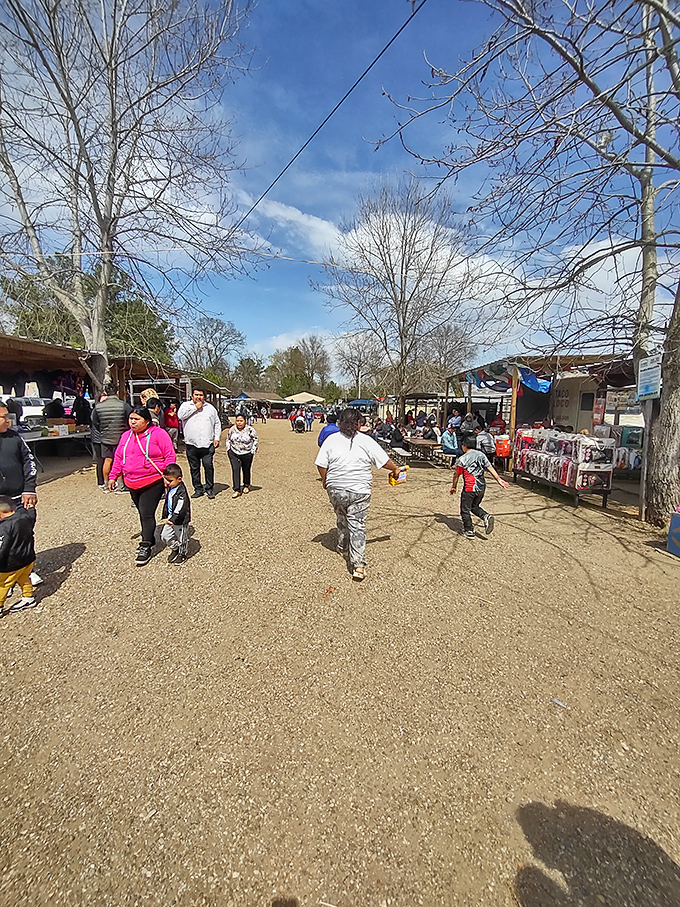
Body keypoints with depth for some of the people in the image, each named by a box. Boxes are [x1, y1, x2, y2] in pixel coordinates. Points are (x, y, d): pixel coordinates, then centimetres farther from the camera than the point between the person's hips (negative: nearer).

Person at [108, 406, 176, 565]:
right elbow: (118, 457, 20)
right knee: (143, 514, 16)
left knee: (147, 514, -8)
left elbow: (170, 456, -9)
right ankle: (149, 540, 31)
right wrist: (113, 476, 15)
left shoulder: (158, 434, -8)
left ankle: (146, 547, 1)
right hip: (133, 484, 7)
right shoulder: (126, 436, 12)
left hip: (153, 483, -7)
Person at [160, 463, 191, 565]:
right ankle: (175, 549, 34)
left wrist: (171, 520, -21)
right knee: (165, 536, 10)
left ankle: (182, 554, 33)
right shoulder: (169, 489, 2)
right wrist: (165, 517, 9)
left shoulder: (182, 493, -25)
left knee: (182, 538, 10)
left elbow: (179, 511, -26)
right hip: (170, 519, 8)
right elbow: (166, 504, 14)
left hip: (181, 521, -8)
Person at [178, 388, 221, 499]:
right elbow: (181, 415, -12)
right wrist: (195, 407, -7)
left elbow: (217, 424, 17)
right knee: (194, 468, 7)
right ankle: (198, 489, 18)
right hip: (191, 444, 0)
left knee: (208, 465, -7)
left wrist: (216, 438, 8)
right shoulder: (186, 405, 9)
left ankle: (210, 488, 6)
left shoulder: (210, 408, 15)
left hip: (207, 444, 0)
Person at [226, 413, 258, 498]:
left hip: (247, 454, -1)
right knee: (235, 470, -8)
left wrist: (253, 451, -2)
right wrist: (228, 449, 9)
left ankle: (246, 486, 35)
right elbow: (228, 439, 16)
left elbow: (255, 440, 2)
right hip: (234, 454, 2)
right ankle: (237, 490, -5)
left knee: (246, 470, 12)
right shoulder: (232, 429, 0)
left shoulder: (250, 430, -9)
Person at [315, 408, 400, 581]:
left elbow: (321, 464, -1)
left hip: (335, 490, 2)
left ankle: (342, 547, 45)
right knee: (357, 526, 0)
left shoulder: (331, 439, -2)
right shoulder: (366, 441, -5)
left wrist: (325, 480, 15)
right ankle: (358, 565, -3)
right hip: (359, 491, -2)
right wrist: (395, 469, 19)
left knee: (342, 519, 24)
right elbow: (384, 461, 1)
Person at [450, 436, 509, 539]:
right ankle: (486, 517, -1)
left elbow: (456, 475, -2)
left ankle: (469, 531, 13)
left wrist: (453, 487, 10)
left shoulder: (461, 459, -10)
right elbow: (490, 468, 6)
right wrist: (499, 479, 11)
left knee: (465, 511, 9)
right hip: (482, 487, 6)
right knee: (474, 507, 24)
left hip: (469, 488, -6)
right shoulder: (480, 454, 4)